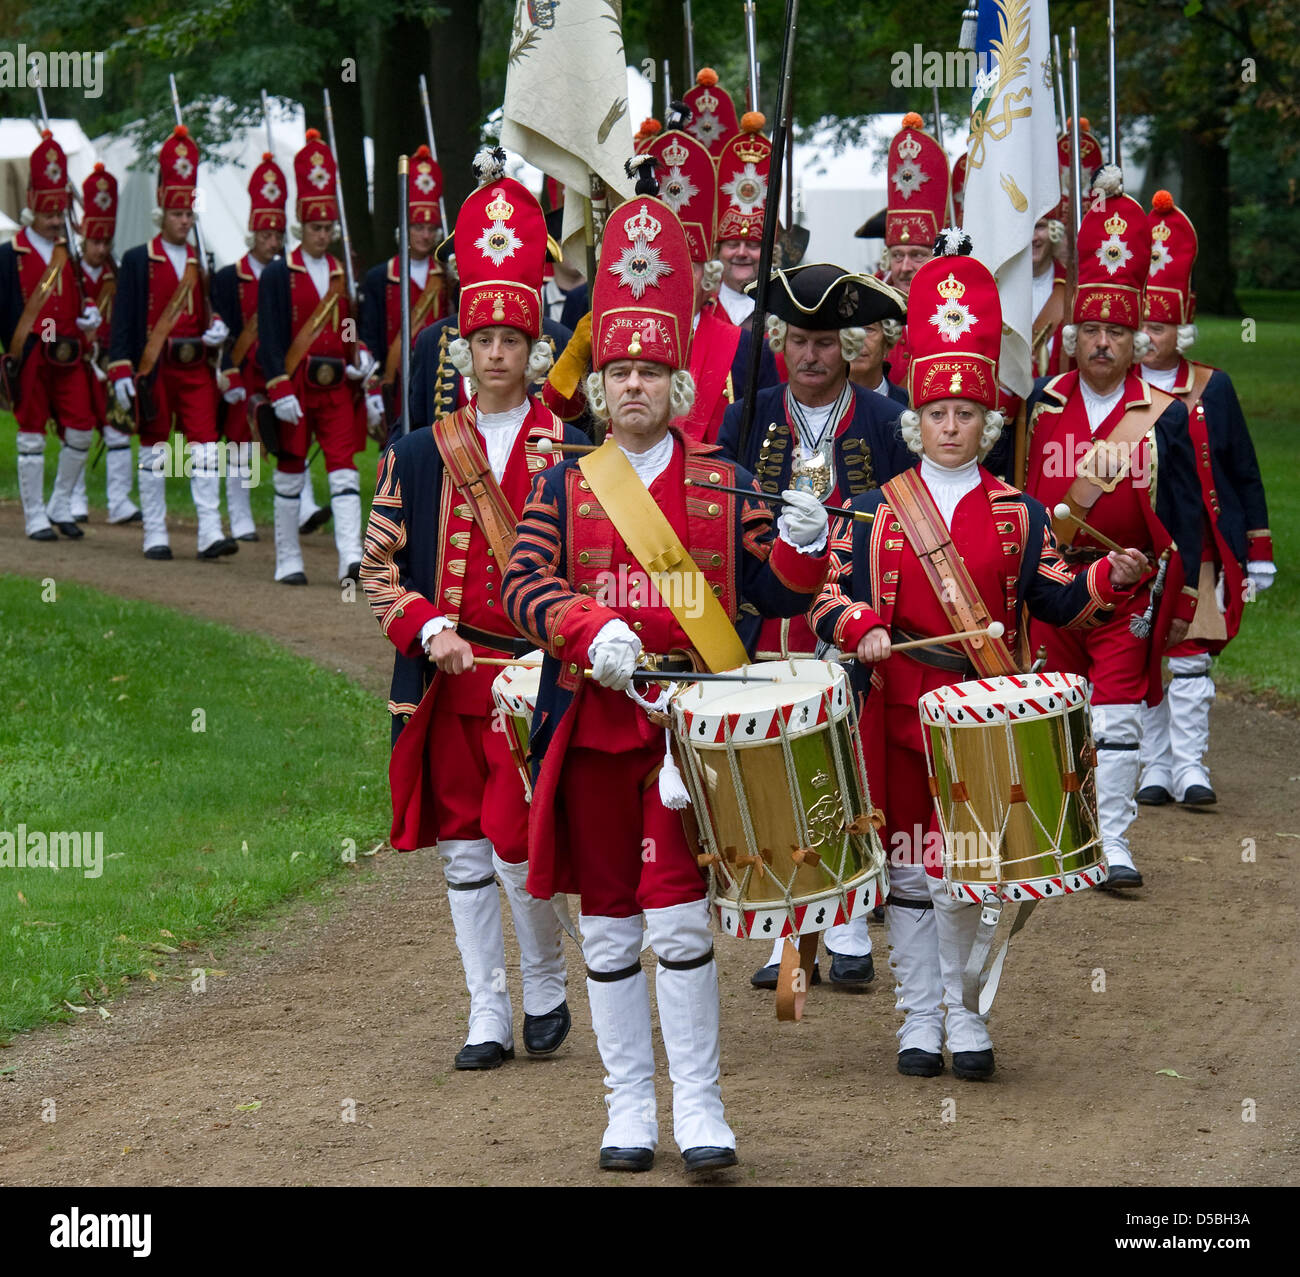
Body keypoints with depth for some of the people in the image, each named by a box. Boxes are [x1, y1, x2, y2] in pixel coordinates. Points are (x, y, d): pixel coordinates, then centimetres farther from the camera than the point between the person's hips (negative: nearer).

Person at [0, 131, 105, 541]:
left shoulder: (70, 253, 14)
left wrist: (89, 317, 2)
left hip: (69, 355, 5)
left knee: (81, 430, -1)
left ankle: (61, 506, 15)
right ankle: (35, 518, 5)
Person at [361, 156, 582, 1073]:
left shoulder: (571, 455, 1)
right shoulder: (418, 455, 7)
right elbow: (382, 567, 4)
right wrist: (430, 631, -10)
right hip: (446, 680, 3)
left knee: (516, 844, -9)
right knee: (463, 850, 6)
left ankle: (547, 988, 15)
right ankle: (488, 1017, 14)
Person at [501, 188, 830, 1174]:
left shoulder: (721, 485, 6)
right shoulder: (566, 488, 7)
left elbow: (778, 594, 6)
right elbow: (524, 584, -4)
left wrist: (802, 548, -16)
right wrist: (590, 628, -23)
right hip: (594, 720, 2)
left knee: (678, 913, -10)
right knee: (608, 924, 7)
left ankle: (699, 1110, -2)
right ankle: (629, 1109, 18)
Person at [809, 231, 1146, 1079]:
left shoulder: (1017, 515, 6)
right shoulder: (874, 514, 4)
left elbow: (1057, 601, 4)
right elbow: (832, 597, 3)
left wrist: (1112, 581, -15)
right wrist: (862, 630, -17)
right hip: (901, 712, 0)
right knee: (909, 861, 6)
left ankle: (962, 1010, 12)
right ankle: (920, 1015, 15)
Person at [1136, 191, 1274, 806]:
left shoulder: (1211, 387, 6)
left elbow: (1244, 474, 9)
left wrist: (1258, 552, 6)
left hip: (1196, 552, -1)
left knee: (1191, 657, -4)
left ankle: (1190, 767, -1)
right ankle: (1156, 768, 10)